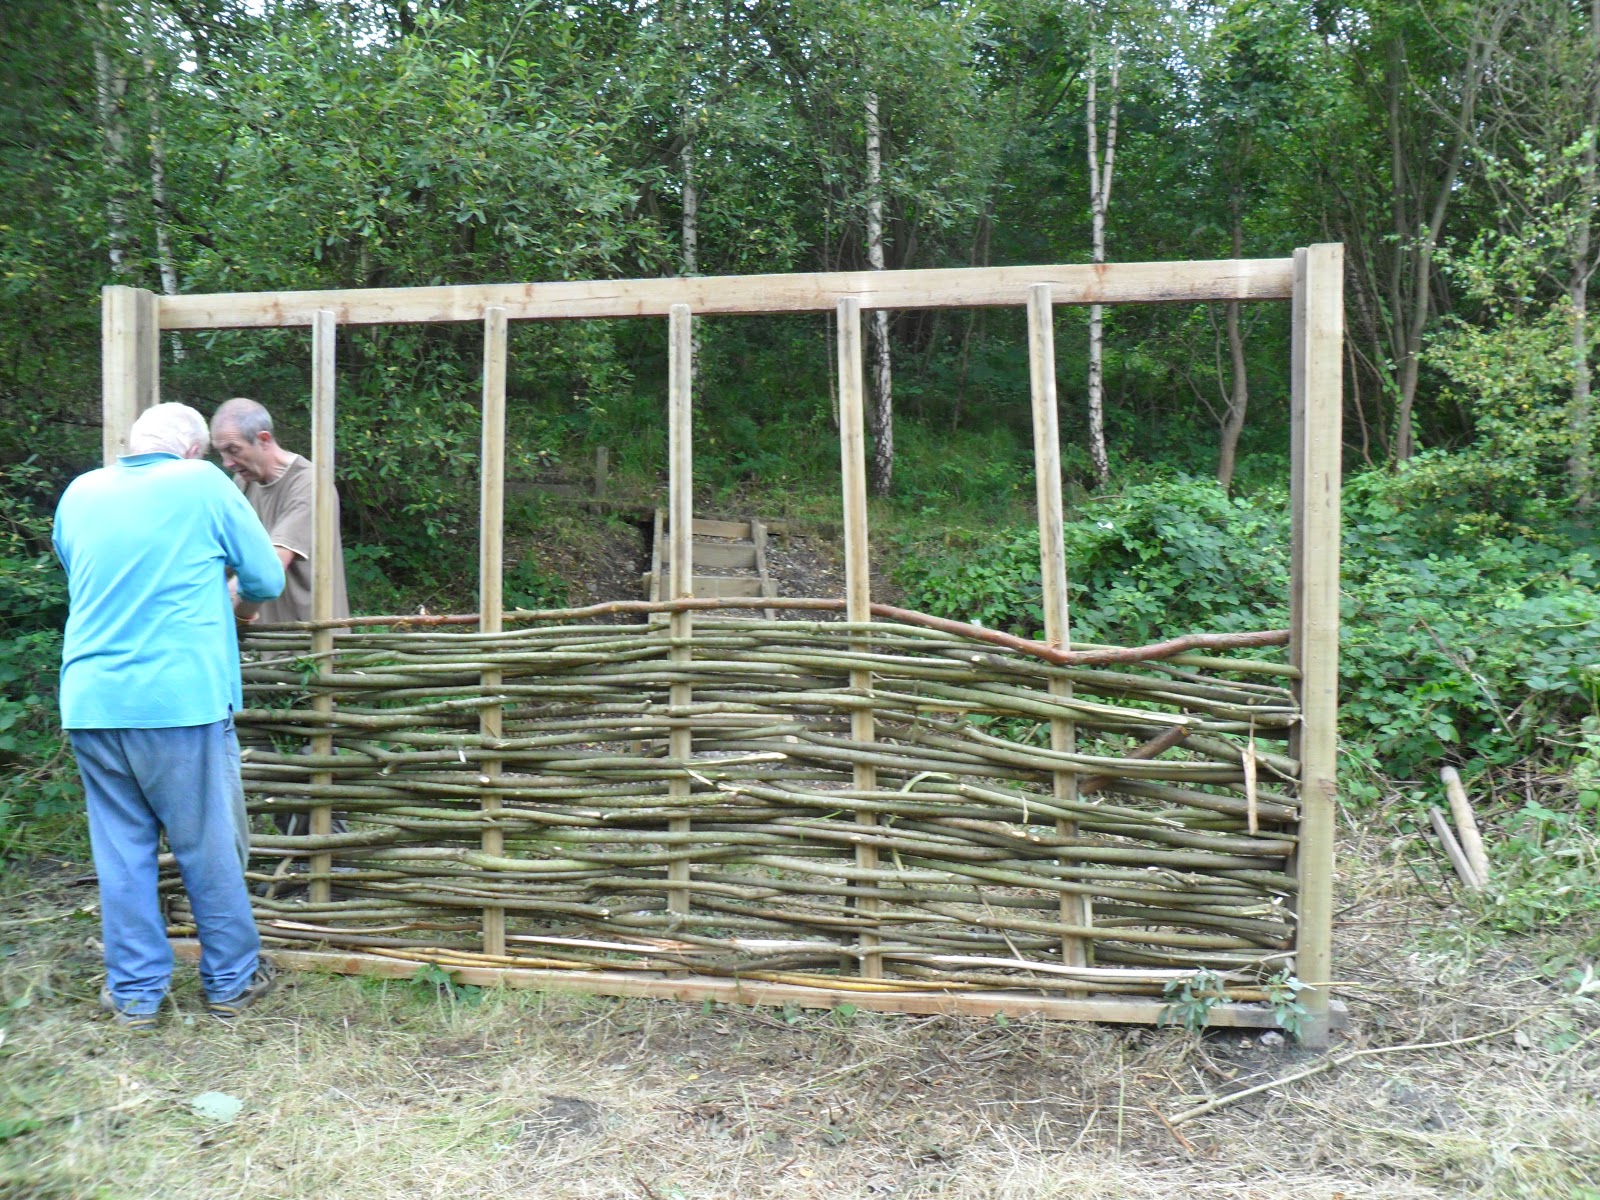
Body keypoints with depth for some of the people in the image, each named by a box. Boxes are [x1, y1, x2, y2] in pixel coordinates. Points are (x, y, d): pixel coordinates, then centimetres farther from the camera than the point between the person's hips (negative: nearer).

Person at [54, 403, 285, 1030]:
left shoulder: (80, 492, 10)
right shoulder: (203, 484, -3)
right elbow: (267, 579, 1)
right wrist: (235, 599, 23)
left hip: (90, 703, 4)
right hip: (182, 700, -4)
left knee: (121, 849, 12)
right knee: (207, 847, 8)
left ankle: (135, 991, 20)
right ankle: (231, 980, 21)